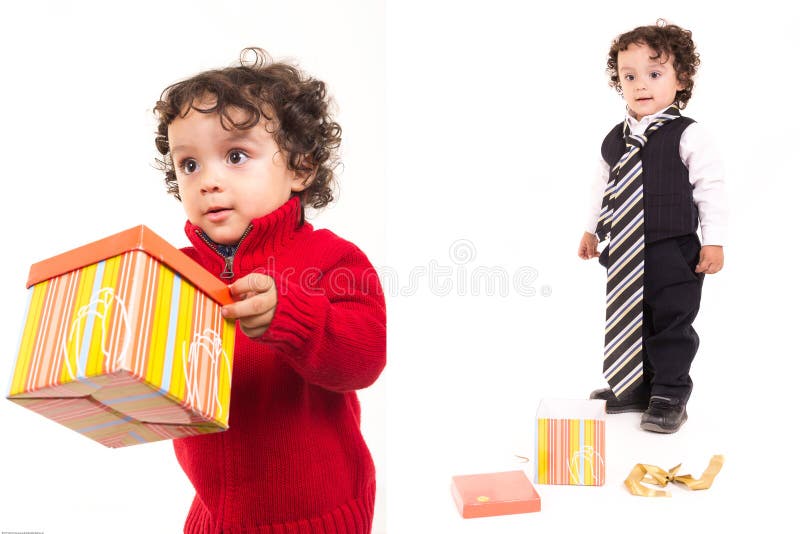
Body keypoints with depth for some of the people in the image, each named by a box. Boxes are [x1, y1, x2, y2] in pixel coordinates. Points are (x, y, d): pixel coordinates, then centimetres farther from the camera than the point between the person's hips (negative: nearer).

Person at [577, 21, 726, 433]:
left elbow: (710, 190, -10)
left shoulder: (688, 136, -10)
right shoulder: (614, 140, 7)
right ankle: (634, 388, 28)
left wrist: (714, 241, -12)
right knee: (627, 322, 13)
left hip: (673, 252, -6)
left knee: (671, 325, 2)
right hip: (625, 251, 6)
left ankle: (669, 395, 15)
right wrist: (592, 229, 19)